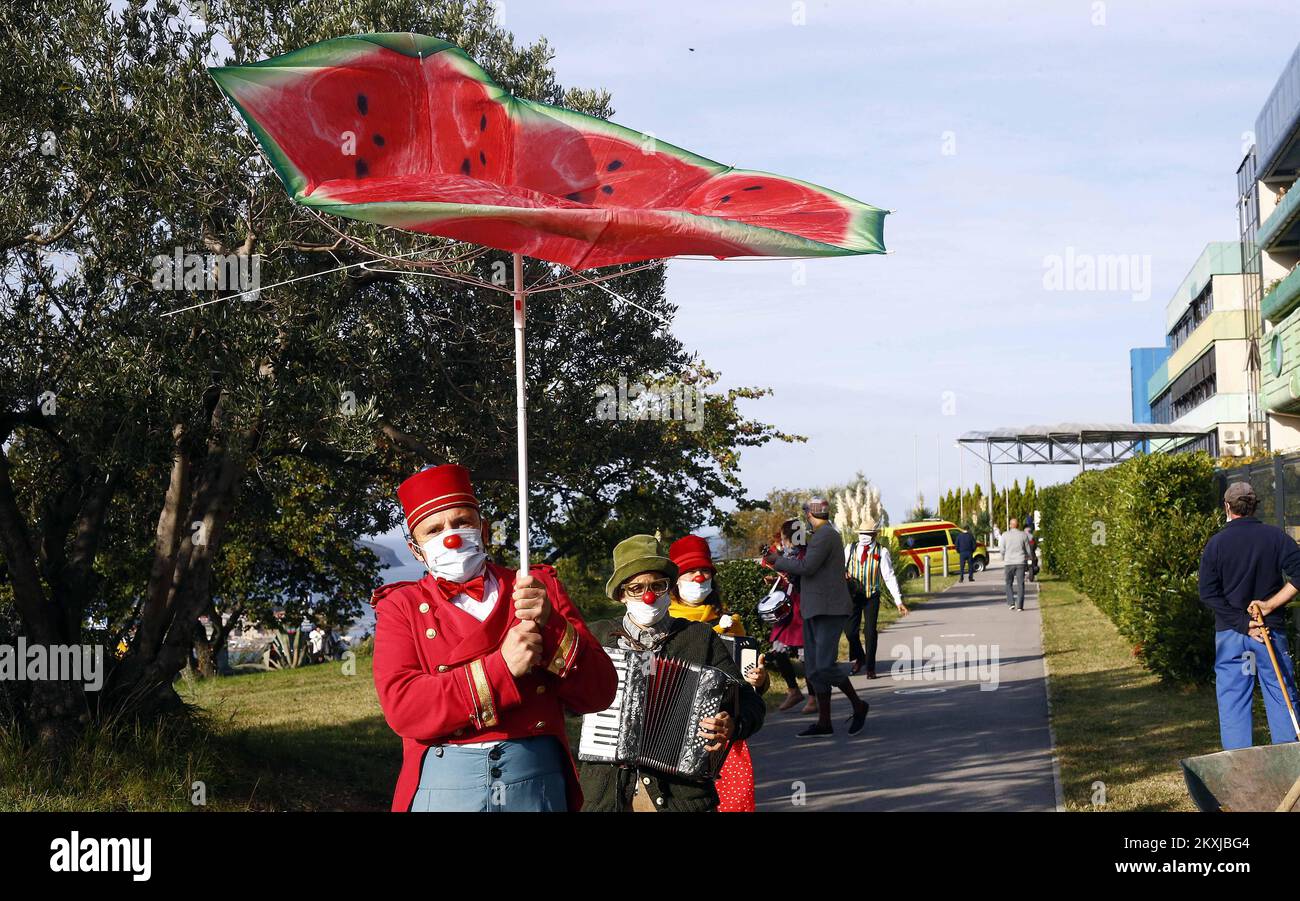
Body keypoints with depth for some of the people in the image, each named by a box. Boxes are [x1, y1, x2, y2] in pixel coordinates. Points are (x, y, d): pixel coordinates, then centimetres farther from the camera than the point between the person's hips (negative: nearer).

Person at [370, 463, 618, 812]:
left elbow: (600, 692, 2)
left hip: (538, 782, 1)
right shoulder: (401, 607, 5)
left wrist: (549, 625, -13)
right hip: (444, 784, -1)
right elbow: (401, 706, -11)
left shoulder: (539, 588, 8)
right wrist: (501, 668, -18)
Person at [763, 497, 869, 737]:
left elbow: (807, 567, -19)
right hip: (815, 611, 10)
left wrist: (778, 561, -7)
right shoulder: (826, 534, 20)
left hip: (830, 610, -10)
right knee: (813, 668, 6)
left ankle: (858, 706, 2)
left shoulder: (824, 535, -12)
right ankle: (824, 722, 7)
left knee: (824, 666, -15)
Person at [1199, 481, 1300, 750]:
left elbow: (1208, 594, -7)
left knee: (1233, 702, 4)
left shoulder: (1216, 543, -2)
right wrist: (1271, 604, -8)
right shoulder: (1275, 536, -1)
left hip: (1230, 633, 0)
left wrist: (1243, 624, -8)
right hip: (1272, 628, 0)